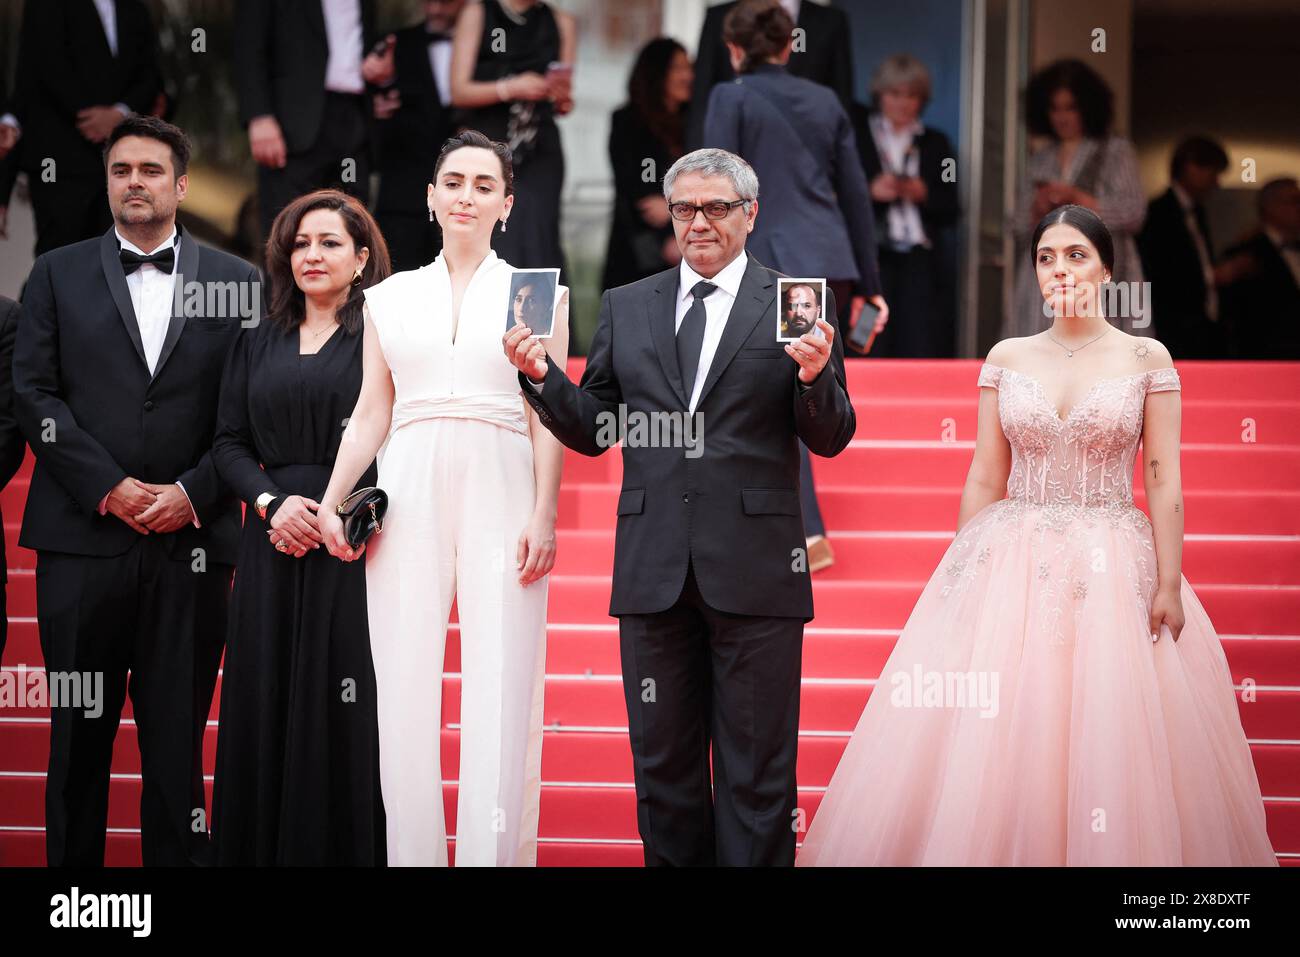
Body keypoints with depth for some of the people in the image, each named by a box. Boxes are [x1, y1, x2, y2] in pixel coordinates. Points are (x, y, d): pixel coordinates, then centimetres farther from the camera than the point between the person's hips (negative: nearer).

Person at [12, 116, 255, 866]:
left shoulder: (238, 282, 9)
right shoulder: (58, 275, 9)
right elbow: (35, 394, 1)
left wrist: (193, 493, -8)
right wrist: (109, 487, -9)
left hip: (192, 543, 0)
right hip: (83, 540, 0)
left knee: (178, 735, 2)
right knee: (79, 735, 5)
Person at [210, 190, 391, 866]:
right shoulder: (258, 345, 15)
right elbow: (229, 443, 10)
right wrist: (272, 503, -7)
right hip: (274, 549, 4)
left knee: (347, 704, -4)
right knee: (267, 703, 4)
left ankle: (349, 847, 3)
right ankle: (265, 847, 10)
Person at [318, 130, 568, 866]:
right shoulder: (392, 296, 14)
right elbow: (371, 412, 14)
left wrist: (545, 514, -7)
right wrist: (332, 501, 2)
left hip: (501, 501, -2)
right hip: (410, 500, 2)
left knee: (500, 695, -6)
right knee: (405, 690, -1)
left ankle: (495, 855, -3)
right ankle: (413, 854, 4)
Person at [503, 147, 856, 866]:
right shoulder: (626, 308, 11)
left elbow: (831, 439, -1)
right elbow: (592, 431, 10)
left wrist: (813, 375, -20)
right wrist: (541, 375, -6)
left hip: (753, 570, -3)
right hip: (654, 571, 3)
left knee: (755, 772, 3)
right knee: (662, 766, 11)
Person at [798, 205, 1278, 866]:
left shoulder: (1147, 359, 1)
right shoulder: (1006, 359, 7)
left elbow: (1164, 482, -2)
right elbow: (983, 481, 7)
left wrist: (1168, 585, -9)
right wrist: (962, 580, 3)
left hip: (1113, 567, -2)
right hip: (1013, 564, 2)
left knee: (1107, 744, -3)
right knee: (991, 736, -1)